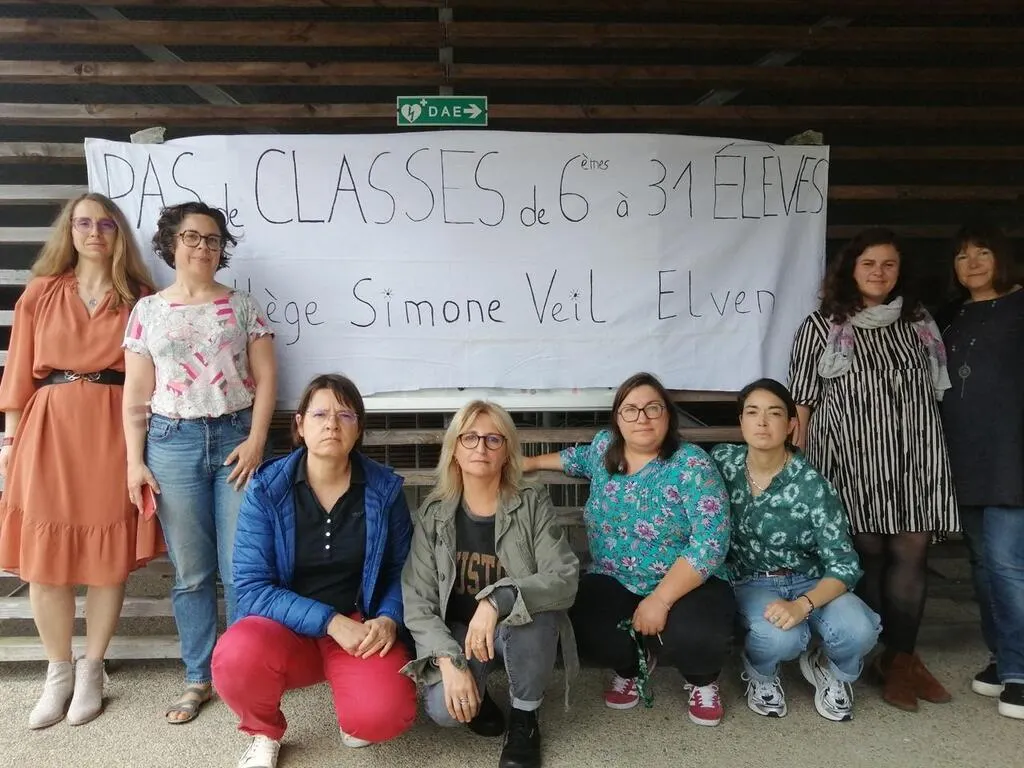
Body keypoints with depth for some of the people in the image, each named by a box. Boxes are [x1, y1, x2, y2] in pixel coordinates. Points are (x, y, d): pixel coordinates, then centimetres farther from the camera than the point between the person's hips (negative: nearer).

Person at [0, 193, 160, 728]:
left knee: (110, 554, 4)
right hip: (49, 428, 1)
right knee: (44, 555, 5)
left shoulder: (139, 297, 5)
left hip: (114, 429, -1)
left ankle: (91, 670, 22)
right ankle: (58, 672, 23)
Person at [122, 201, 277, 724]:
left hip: (236, 437, -1)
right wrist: (134, 461, 0)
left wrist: (256, 440, -8)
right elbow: (136, 394, 6)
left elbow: (265, 377, 2)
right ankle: (198, 678, 21)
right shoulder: (148, 310, 8)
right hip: (173, 444, 1)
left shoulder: (242, 305, 6)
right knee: (191, 572, 8)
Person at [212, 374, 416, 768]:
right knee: (236, 658, -34)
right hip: (285, 628, 0)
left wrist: (388, 620, -17)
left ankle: (352, 717, 13)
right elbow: (253, 588, -13)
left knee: (385, 713, -28)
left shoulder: (385, 488, -5)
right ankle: (265, 734, 3)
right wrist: (330, 621, -23)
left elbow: (400, 570, 4)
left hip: (361, 626, 0)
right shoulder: (266, 489, -9)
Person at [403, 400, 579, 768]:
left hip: (522, 628, 0)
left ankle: (524, 718, -7)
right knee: (443, 708, -28)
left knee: (530, 612, -35)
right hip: (457, 631, 0)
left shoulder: (533, 503, -12)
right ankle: (476, 693, 10)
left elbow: (565, 579, -24)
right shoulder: (434, 513, -7)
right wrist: (450, 662, -24)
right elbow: (417, 601, -10)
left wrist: (498, 601, -40)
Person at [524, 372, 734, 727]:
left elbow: (710, 543, -21)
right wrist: (530, 463, 29)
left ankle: (702, 680, 7)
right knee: (569, 623, -25)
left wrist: (660, 599, -26)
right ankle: (633, 663, 12)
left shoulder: (692, 465, -15)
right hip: (613, 582, 4)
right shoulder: (604, 446, 2)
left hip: (688, 585, -4)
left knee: (695, 634, -35)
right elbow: (583, 458, 29)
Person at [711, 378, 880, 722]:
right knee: (780, 637, -34)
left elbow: (844, 564, -16)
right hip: (750, 582, 0)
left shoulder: (812, 485, -16)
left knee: (858, 631, -31)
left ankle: (828, 669, 9)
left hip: (809, 581, 0)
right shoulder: (721, 461, -8)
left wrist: (802, 605, -32)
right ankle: (760, 674, 6)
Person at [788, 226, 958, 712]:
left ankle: (901, 656, 17)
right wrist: (797, 461, -2)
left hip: (915, 456, 4)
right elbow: (802, 398, 1)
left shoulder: (919, 323, 15)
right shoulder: (822, 326, 2)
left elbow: (936, 390, 18)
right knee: (864, 554, 0)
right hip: (853, 457, -4)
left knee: (911, 553, 2)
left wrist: (933, 449, 12)